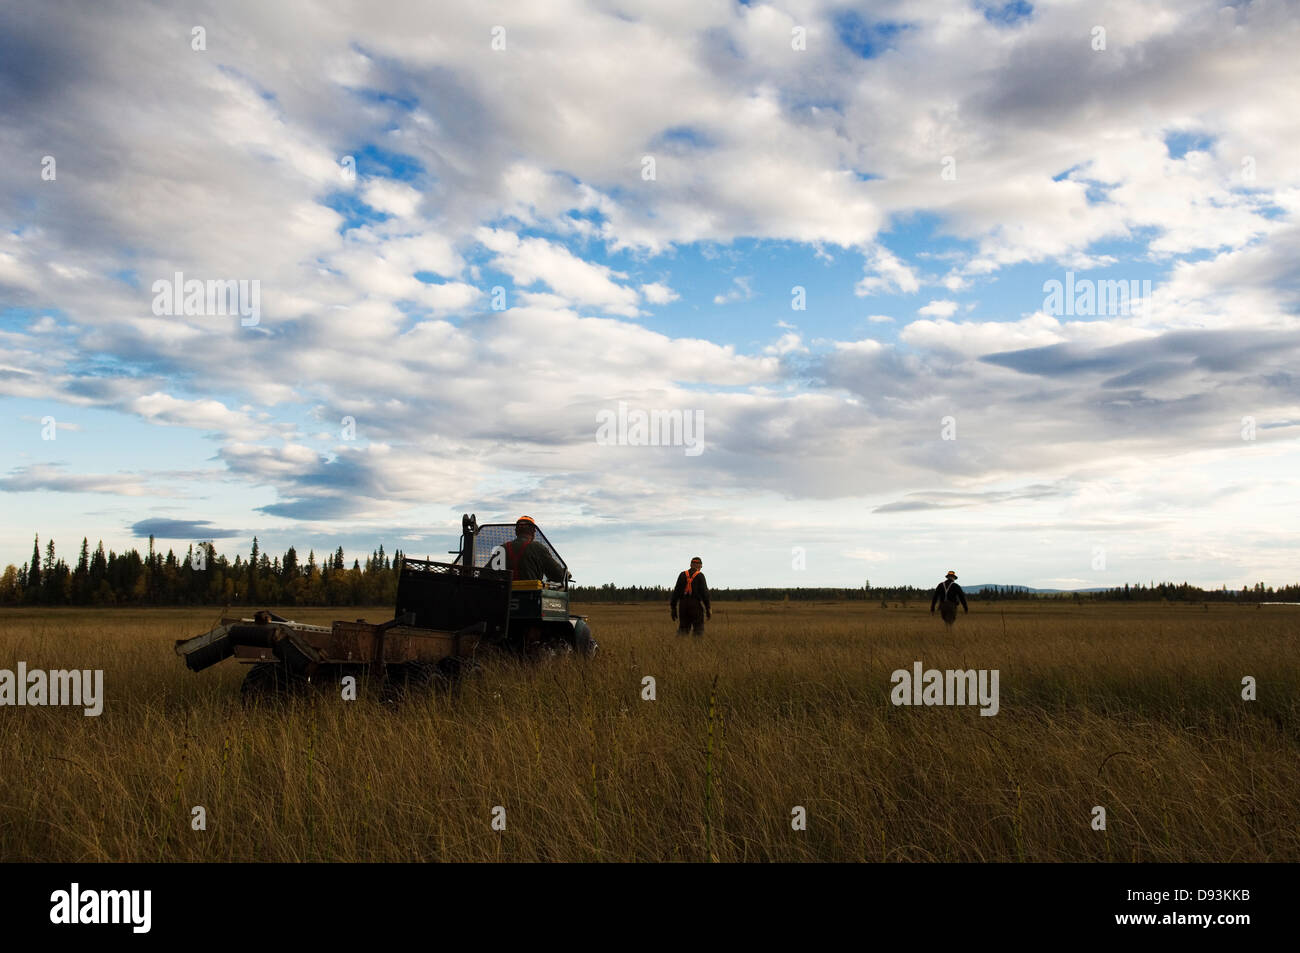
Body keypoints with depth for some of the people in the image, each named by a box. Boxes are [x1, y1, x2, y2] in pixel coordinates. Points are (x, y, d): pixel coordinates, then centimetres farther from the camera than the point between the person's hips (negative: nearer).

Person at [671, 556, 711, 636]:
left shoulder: (682, 575, 8)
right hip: (696, 605, -4)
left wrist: (673, 608, 9)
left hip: (683, 605, 4)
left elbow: (676, 592, 6)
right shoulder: (700, 576, -2)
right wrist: (708, 609, -4)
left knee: (683, 629, 8)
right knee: (698, 630, 2)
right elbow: (704, 593, -8)